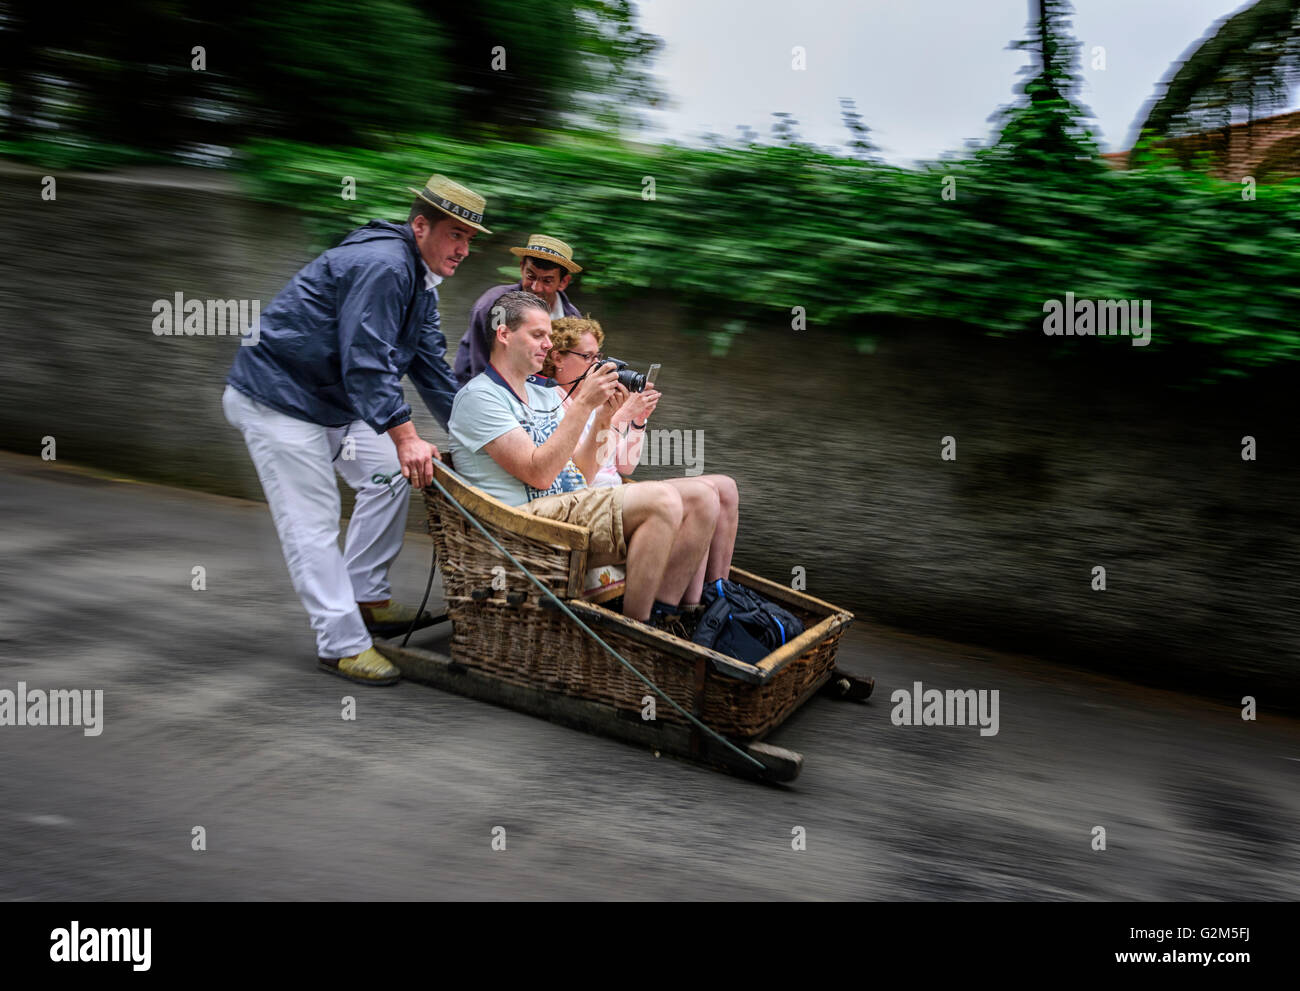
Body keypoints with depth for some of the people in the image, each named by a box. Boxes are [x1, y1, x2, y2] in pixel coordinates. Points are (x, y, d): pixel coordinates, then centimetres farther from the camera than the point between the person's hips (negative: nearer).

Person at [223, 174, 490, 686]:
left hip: (334, 399, 11)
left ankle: (367, 599, 20)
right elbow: (366, 360, -31)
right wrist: (405, 437, -36)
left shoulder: (420, 280, 9)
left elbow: (431, 367, 12)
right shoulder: (382, 265, -24)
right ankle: (342, 643, -2)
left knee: (389, 475, 10)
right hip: (275, 398, -10)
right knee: (313, 520, -8)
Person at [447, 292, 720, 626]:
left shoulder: (544, 392, 23)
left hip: (576, 504, 9)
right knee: (662, 500, -27)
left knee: (701, 498, -5)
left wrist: (599, 422, 1)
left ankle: (661, 619, -6)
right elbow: (539, 473, -16)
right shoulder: (479, 396, -4)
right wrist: (583, 404, -15)